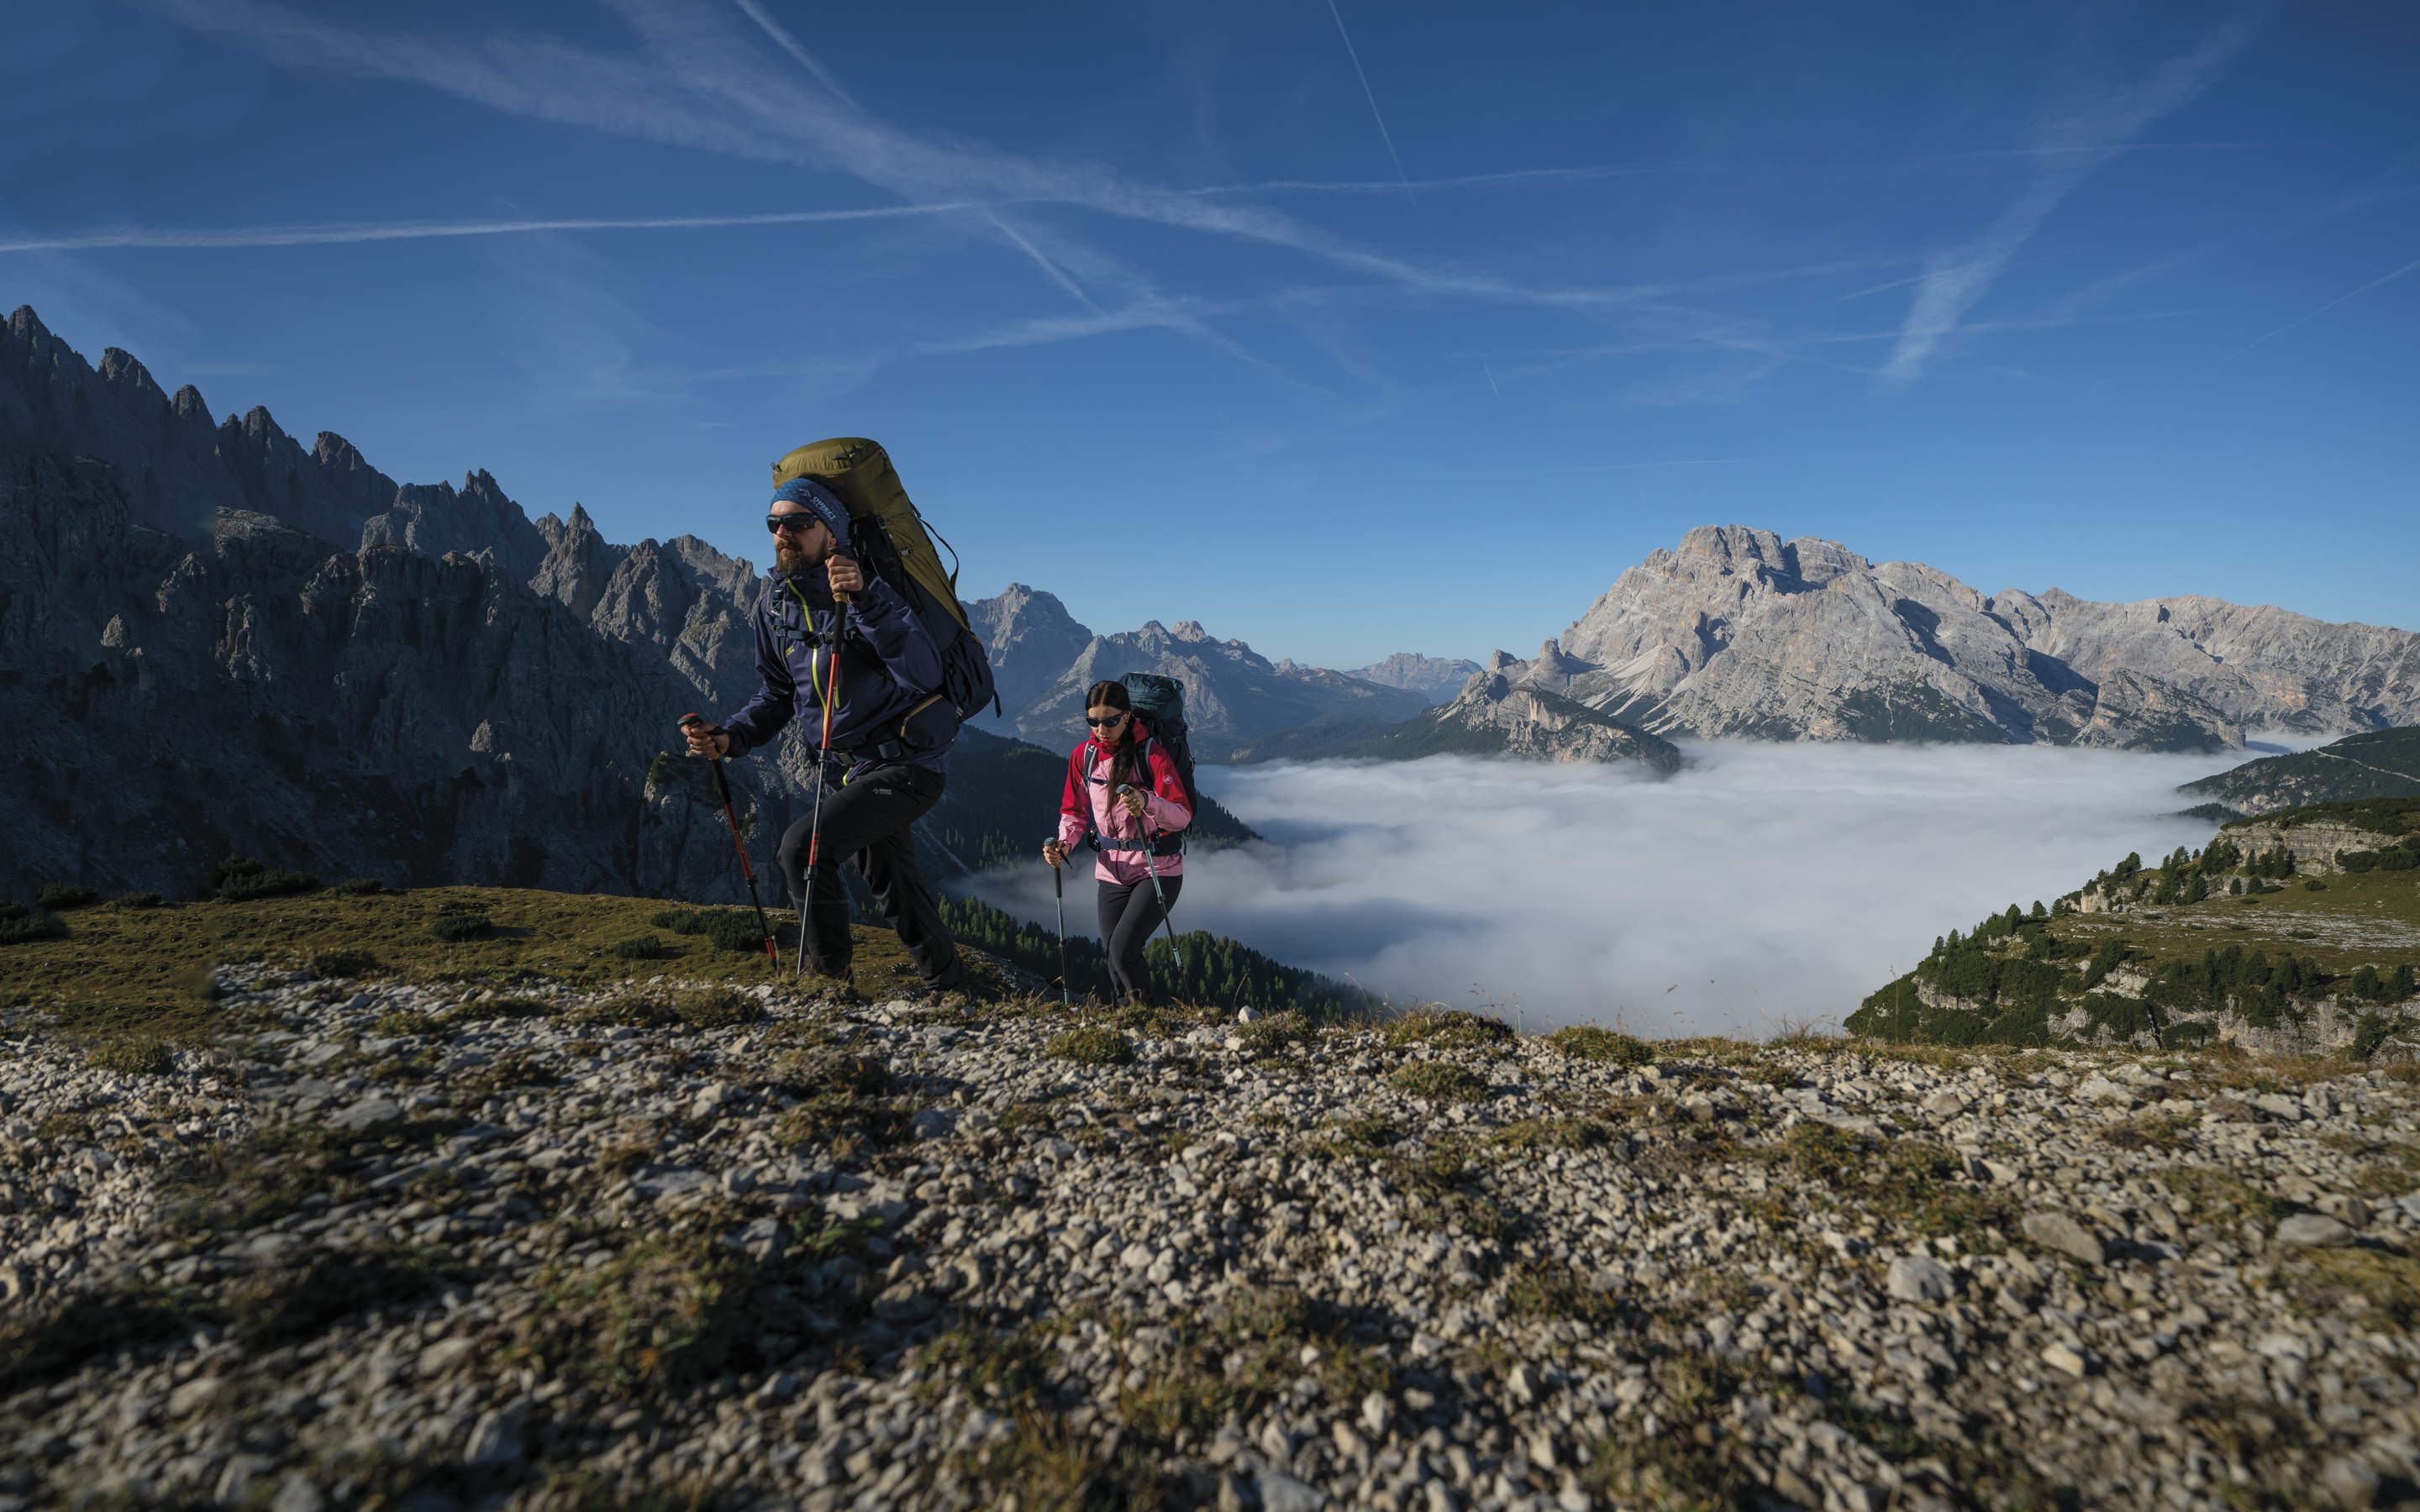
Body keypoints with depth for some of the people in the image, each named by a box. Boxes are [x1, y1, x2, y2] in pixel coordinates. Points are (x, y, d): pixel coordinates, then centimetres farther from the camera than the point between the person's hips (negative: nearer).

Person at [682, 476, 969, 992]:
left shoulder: (870, 593, -20)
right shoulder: (775, 601, 1)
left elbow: (924, 675, -36)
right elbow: (779, 693, 12)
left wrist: (866, 602, -43)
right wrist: (730, 736, -4)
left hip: (909, 765, -8)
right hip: (856, 768, 8)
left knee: (802, 847, -21)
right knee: (894, 890, 20)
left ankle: (830, 980, 0)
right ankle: (951, 985, 42)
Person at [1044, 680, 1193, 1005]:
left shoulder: (1151, 754, -12)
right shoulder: (1083, 756, 1)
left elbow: (1183, 816, -18)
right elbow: (1075, 813, 10)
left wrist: (1147, 802, -37)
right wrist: (1063, 845, -10)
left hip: (1157, 869, -4)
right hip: (1111, 872, 5)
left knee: (1123, 951, -17)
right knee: (1114, 957, 9)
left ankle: (1144, 1010, 9)